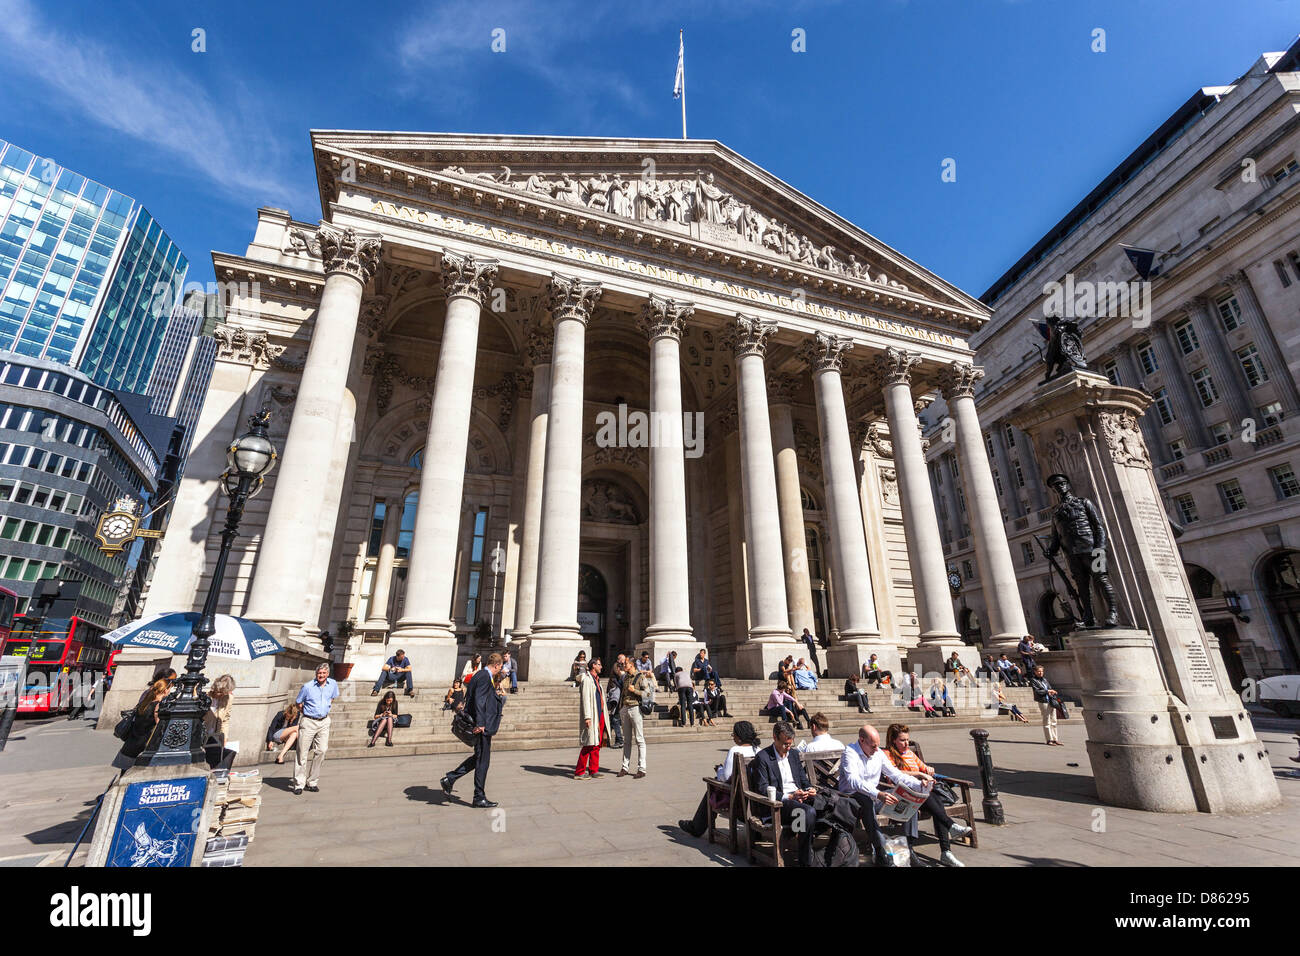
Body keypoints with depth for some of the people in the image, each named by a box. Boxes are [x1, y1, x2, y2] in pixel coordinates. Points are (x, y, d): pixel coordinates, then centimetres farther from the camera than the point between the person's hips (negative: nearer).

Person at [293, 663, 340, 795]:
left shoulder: (333, 684, 3)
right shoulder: (307, 686, -9)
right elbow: (297, 702, 5)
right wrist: (305, 713, 8)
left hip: (324, 722, 3)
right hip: (308, 722, -3)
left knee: (321, 751, -1)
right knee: (302, 753, -1)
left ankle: (312, 782, 10)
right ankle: (299, 784, 10)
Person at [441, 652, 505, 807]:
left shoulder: (481, 675, 13)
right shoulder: (485, 677, -17)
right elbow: (479, 700, -24)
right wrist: (480, 723, -26)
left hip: (482, 725, 10)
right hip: (482, 725, -10)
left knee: (479, 758, 19)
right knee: (482, 760, 1)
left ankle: (449, 779, 21)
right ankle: (479, 798, 11)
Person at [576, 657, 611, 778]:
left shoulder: (596, 679, 19)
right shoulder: (586, 679, -10)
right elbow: (585, 699, -16)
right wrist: (587, 717, -21)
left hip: (600, 715, 9)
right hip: (592, 716, -9)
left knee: (597, 744, 10)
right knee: (589, 744, -7)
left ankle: (593, 771, 17)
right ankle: (579, 772, 0)